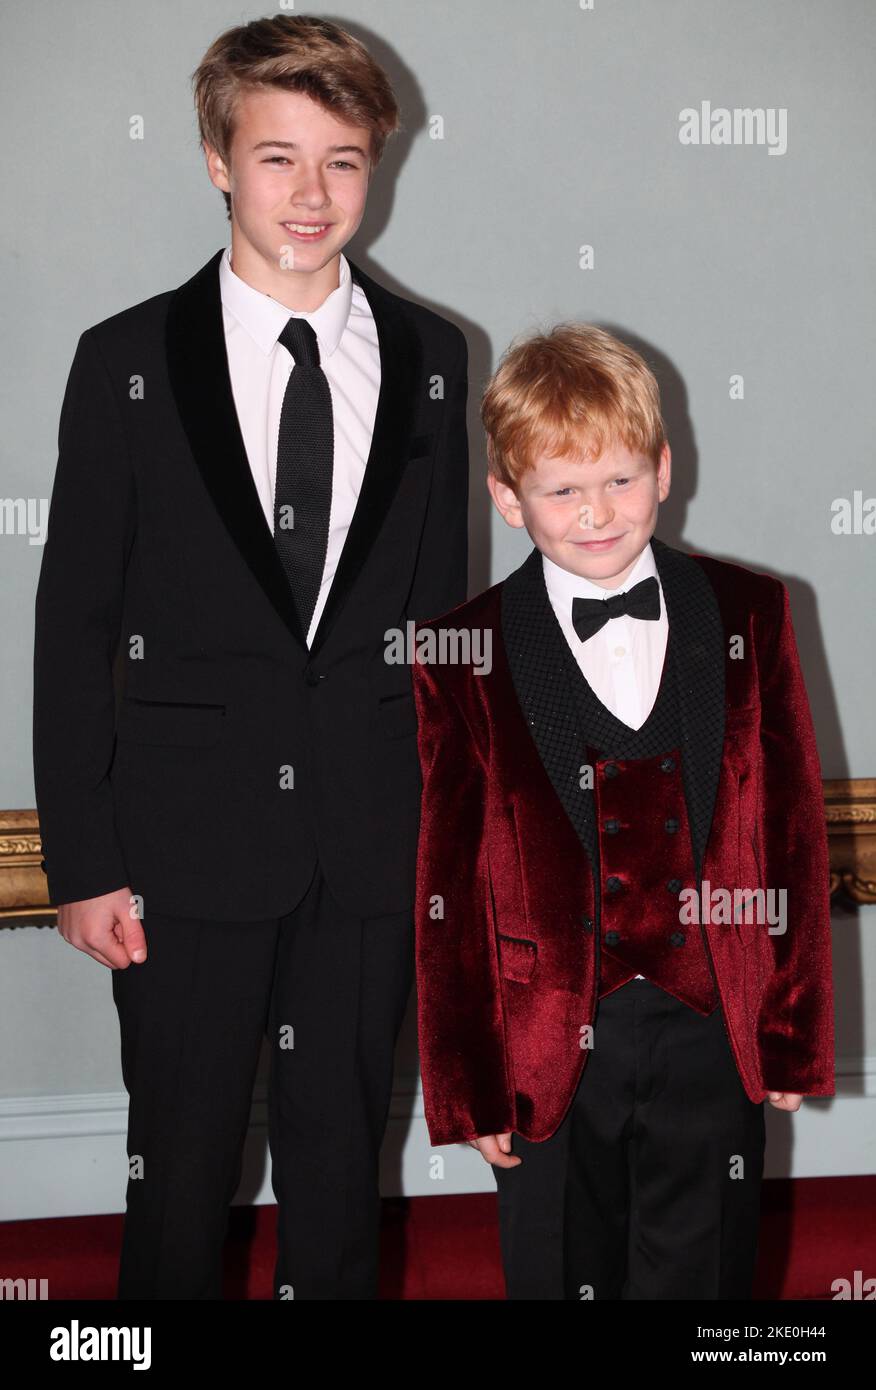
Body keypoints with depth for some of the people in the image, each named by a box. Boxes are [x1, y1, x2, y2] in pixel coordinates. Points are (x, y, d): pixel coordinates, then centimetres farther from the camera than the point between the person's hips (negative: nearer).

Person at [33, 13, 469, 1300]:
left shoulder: (429, 358, 4)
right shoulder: (129, 361, -3)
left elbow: (440, 600, 9)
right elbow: (75, 626, -3)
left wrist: (445, 814, 7)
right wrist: (82, 860, -7)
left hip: (374, 847, 2)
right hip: (189, 841, -2)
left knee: (342, 1155, 15)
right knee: (183, 1158, 11)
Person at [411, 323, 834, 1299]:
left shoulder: (747, 616, 1)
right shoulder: (464, 655, -5)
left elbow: (792, 827, 3)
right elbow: (447, 887, -2)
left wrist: (795, 1031, 2)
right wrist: (466, 1088, -2)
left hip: (711, 1035, 1)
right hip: (548, 1048, -1)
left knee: (700, 1275, 11)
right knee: (561, 1277, 14)